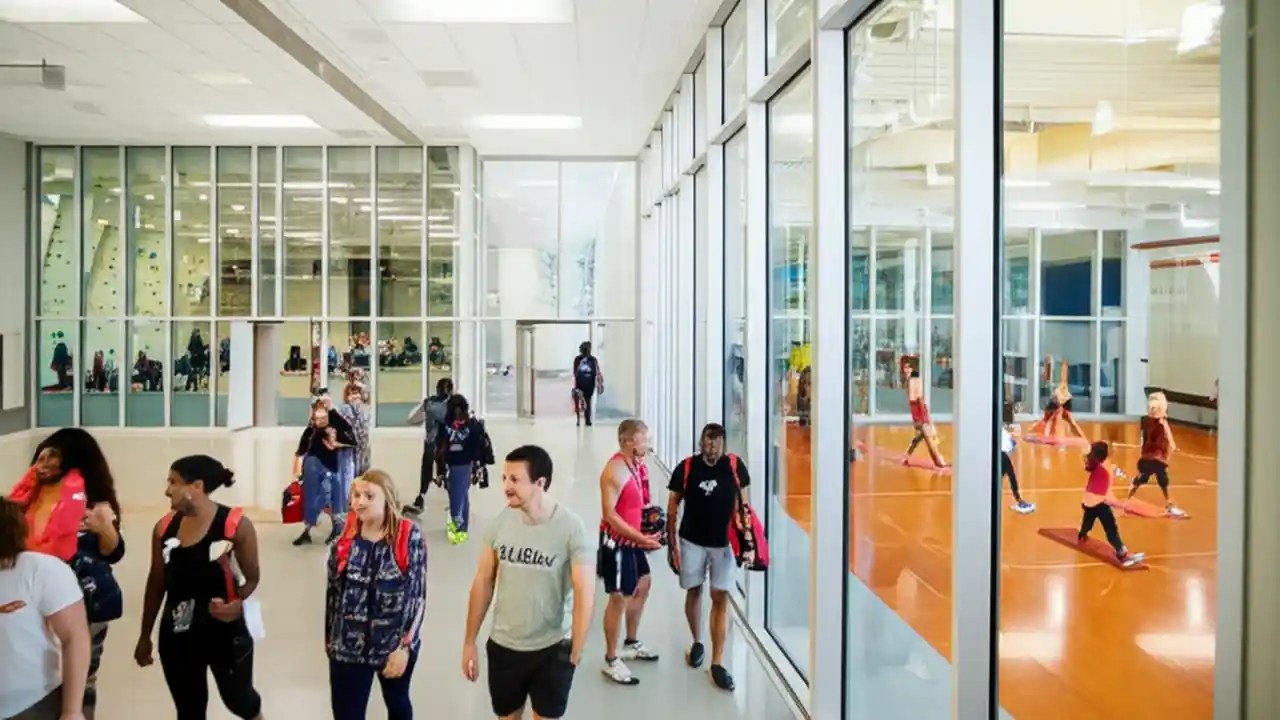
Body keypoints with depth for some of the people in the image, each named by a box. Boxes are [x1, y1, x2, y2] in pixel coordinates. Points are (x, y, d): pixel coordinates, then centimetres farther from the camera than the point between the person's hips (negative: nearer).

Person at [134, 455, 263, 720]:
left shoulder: (236, 525, -16)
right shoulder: (164, 527, -3)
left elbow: (251, 578, -6)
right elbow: (156, 585, 8)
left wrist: (239, 603, -27)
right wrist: (145, 635, 14)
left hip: (225, 631, -4)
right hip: (176, 635, 4)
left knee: (238, 699, 18)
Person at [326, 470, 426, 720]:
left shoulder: (410, 537, -12)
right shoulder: (345, 539, -4)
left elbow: (418, 595, -11)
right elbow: (333, 592, 6)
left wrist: (404, 646, -15)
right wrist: (330, 638, 12)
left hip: (395, 644, -1)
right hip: (348, 647, 1)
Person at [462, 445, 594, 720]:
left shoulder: (571, 527, -19)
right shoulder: (500, 522, -9)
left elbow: (584, 593, -16)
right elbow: (483, 583, 1)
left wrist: (576, 654, -15)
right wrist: (469, 642, 4)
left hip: (552, 648, -3)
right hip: (503, 645, 3)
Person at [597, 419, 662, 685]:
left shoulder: (637, 465, 6)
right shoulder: (616, 470, -24)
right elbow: (609, 514, -28)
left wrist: (645, 536, 9)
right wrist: (642, 538, -27)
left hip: (633, 540, 10)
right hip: (617, 542, -10)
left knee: (642, 586, 22)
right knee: (619, 598, -3)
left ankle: (631, 644, 39)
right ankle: (611, 661, 11)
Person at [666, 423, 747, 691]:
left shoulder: (735, 466, -9)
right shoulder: (686, 467, -10)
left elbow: (741, 503, 3)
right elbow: (673, 505, -2)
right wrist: (671, 540, -3)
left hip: (723, 542, 0)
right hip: (692, 540, 0)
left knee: (720, 598, 0)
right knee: (693, 591, 15)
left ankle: (717, 662, 7)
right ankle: (697, 642, 39)